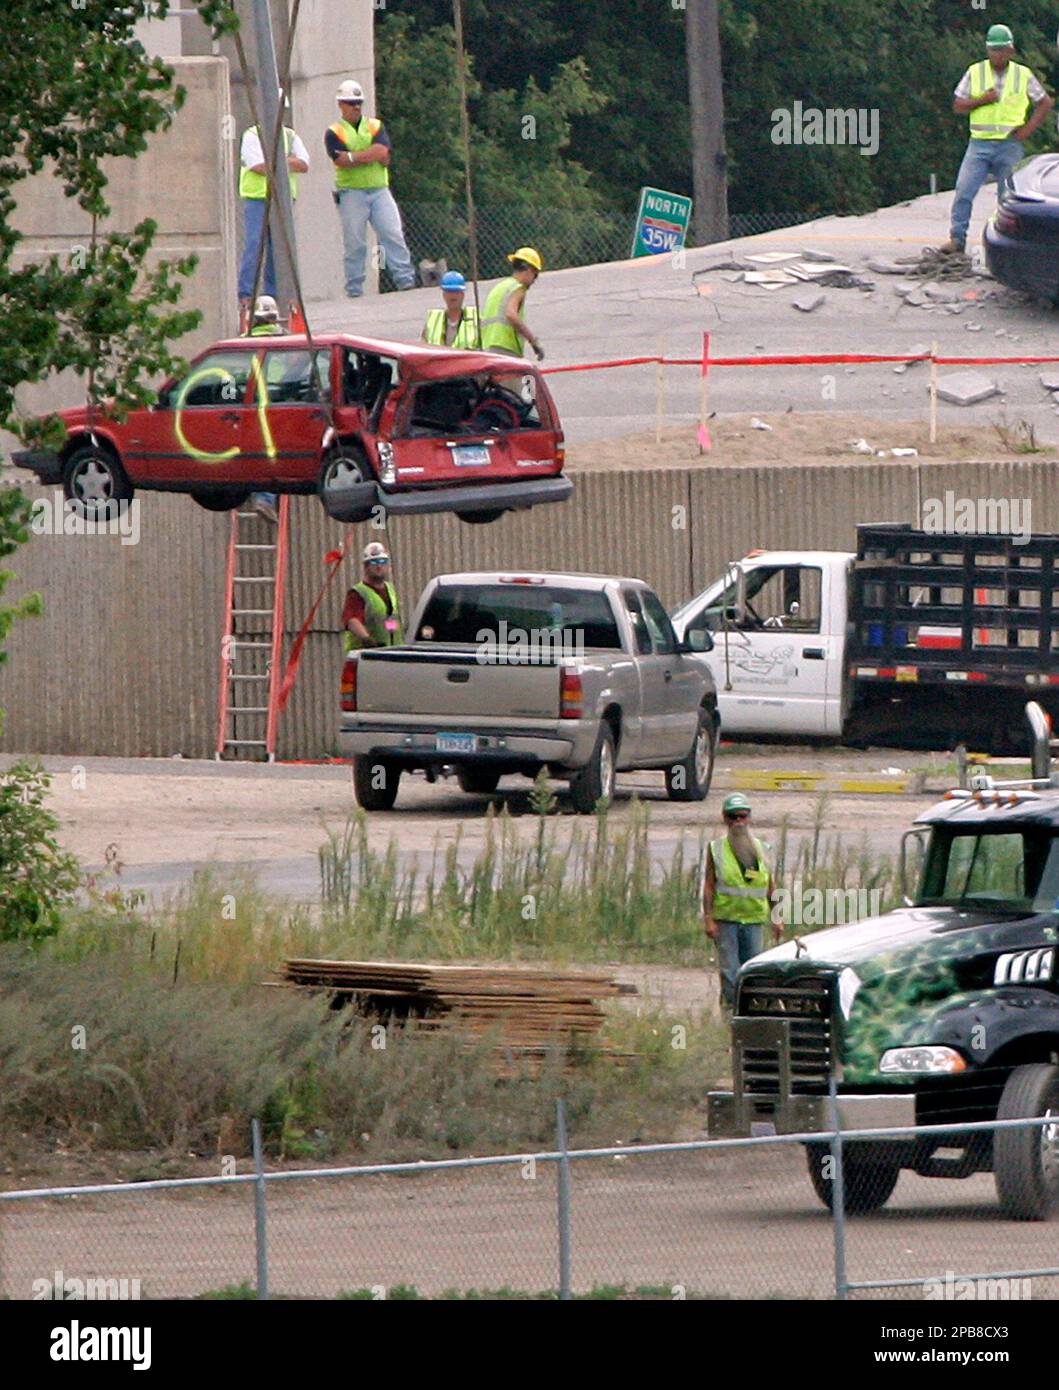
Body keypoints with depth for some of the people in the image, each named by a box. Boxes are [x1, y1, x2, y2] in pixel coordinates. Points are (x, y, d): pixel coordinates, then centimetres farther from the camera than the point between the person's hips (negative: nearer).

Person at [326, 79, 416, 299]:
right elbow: (343, 161, -12)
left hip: (379, 190, 2)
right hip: (351, 192, -2)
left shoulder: (376, 126, 13)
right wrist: (371, 156, -10)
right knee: (354, 244, -2)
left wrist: (354, 157, -10)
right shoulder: (335, 133, 4)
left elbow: (382, 153, -4)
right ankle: (354, 290, 1)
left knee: (394, 235, -8)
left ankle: (406, 281, -10)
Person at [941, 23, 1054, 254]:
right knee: (963, 191, -12)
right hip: (979, 143, 0)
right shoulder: (975, 73, 5)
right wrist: (982, 100, -12)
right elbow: (958, 106, 4)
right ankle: (957, 239, -8)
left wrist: (1029, 128, 1)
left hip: (1009, 146, 0)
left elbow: (1045, 103, 13)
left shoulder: (1023, 75, 5)